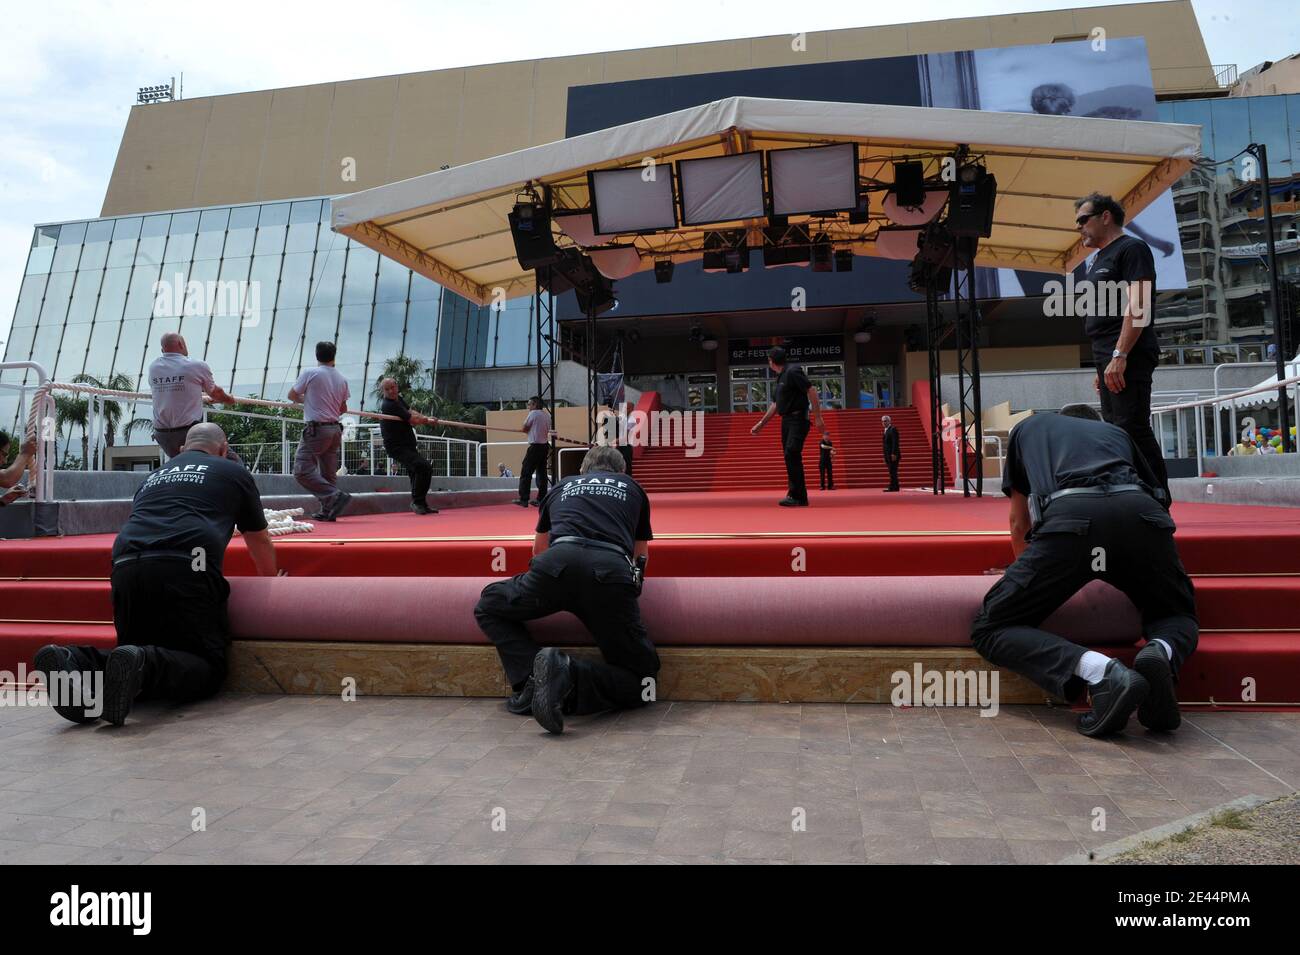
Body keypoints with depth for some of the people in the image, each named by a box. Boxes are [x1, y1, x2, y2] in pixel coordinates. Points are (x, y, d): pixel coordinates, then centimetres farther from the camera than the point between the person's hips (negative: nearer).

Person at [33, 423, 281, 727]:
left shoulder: (155, 476, 34)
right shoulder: (233, 471, 22)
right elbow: (260, 542, 31)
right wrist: (271, 581, 49)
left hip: (126, 567, 5)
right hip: (184, 568, -5)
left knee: (138, 654, 21)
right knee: (207, 667, 3)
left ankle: (78, 662, -11)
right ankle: (143, 665, -29)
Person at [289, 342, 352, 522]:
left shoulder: (310, 373, -7)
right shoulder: (342, 379, 9)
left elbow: (292, 395, 5)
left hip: (316, 429, -7)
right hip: (336, 429, 7)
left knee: (302, 470, -7)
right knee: (329, 473, 10)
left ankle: (335, 496, -19)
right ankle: (328, 511, 11)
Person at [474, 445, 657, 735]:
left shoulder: (562, 486, 35)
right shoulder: (632, 488, 33)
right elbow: (642, 554, 45)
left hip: (558, 563, 1)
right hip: (612, 570, 0)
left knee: (488, 607, 28)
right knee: (641, 678, 14)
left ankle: (530, 680, 4)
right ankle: (569, 676, -15)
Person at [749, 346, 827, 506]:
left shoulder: (793, 371, -10)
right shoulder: (778, 379, 17)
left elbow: (812, 391, -15)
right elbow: (775, 405, 25)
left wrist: (818, 417, -19)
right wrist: (761, 424, 26)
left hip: (798, 419, -9)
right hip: (786, 421, 9)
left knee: (791, 454, -19)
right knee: (791, 458, 7)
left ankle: (796, 496, -18)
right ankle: (800, 497, 12)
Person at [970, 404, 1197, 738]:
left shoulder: (1028, 427, 37)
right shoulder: (1116, 432, 40)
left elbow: (1019, 524, 41)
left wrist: (1030, 575, 58)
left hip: (1068, 516, -3)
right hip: (1140, 513, 3)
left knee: (989, 631, 7)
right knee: (1178, 616, 30)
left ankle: (1100, 672, -17)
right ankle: (1161, 654, -6)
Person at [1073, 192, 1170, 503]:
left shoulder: (1131, 248, -3)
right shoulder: (1100, 259, 24)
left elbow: (1138, 304, -14)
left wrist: (1119, 355, -23)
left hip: (1127, 359, -9)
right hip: (1109, 360, 9)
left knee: (1132, 429, -13)